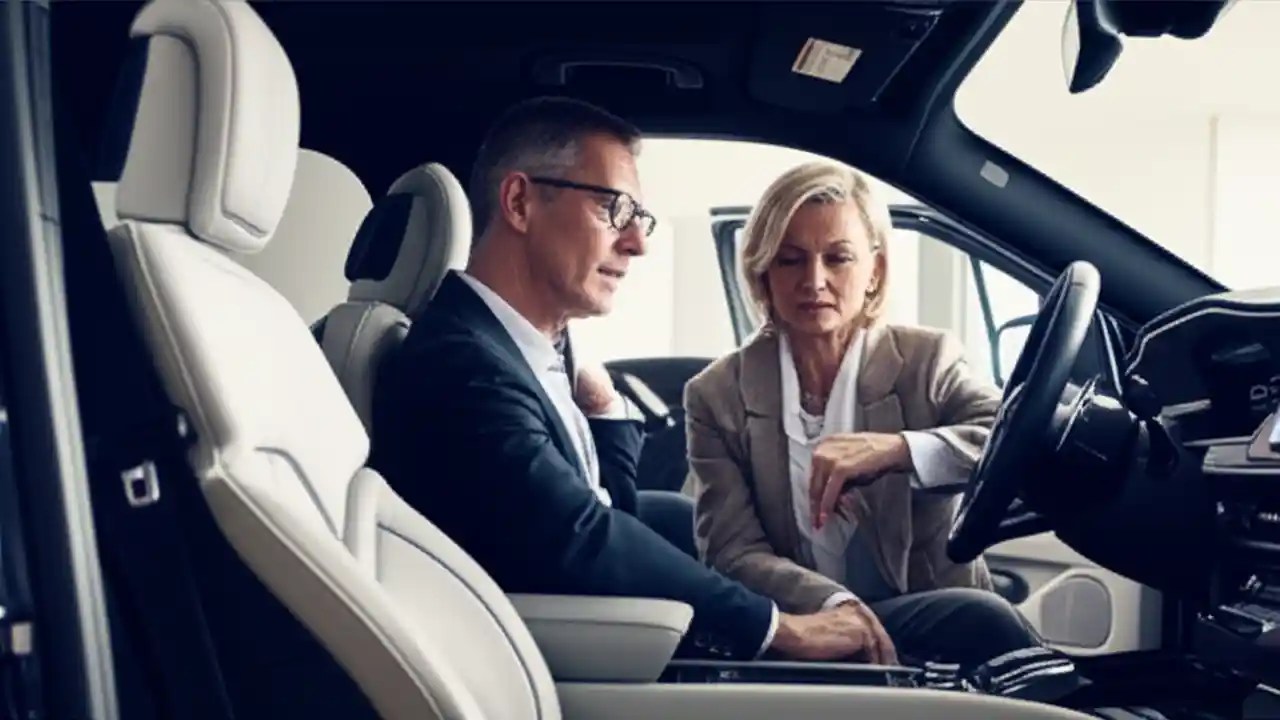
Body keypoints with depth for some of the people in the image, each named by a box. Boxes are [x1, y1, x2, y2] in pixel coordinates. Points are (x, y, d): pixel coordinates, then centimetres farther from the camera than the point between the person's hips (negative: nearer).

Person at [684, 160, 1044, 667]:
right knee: (981, 618, -29)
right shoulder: (718, 395, 1)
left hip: (936, 617, 2)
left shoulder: (926, 360, 2)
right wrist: (835, 605, -26)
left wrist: (896, 449, -31)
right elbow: (733, 555, -6)